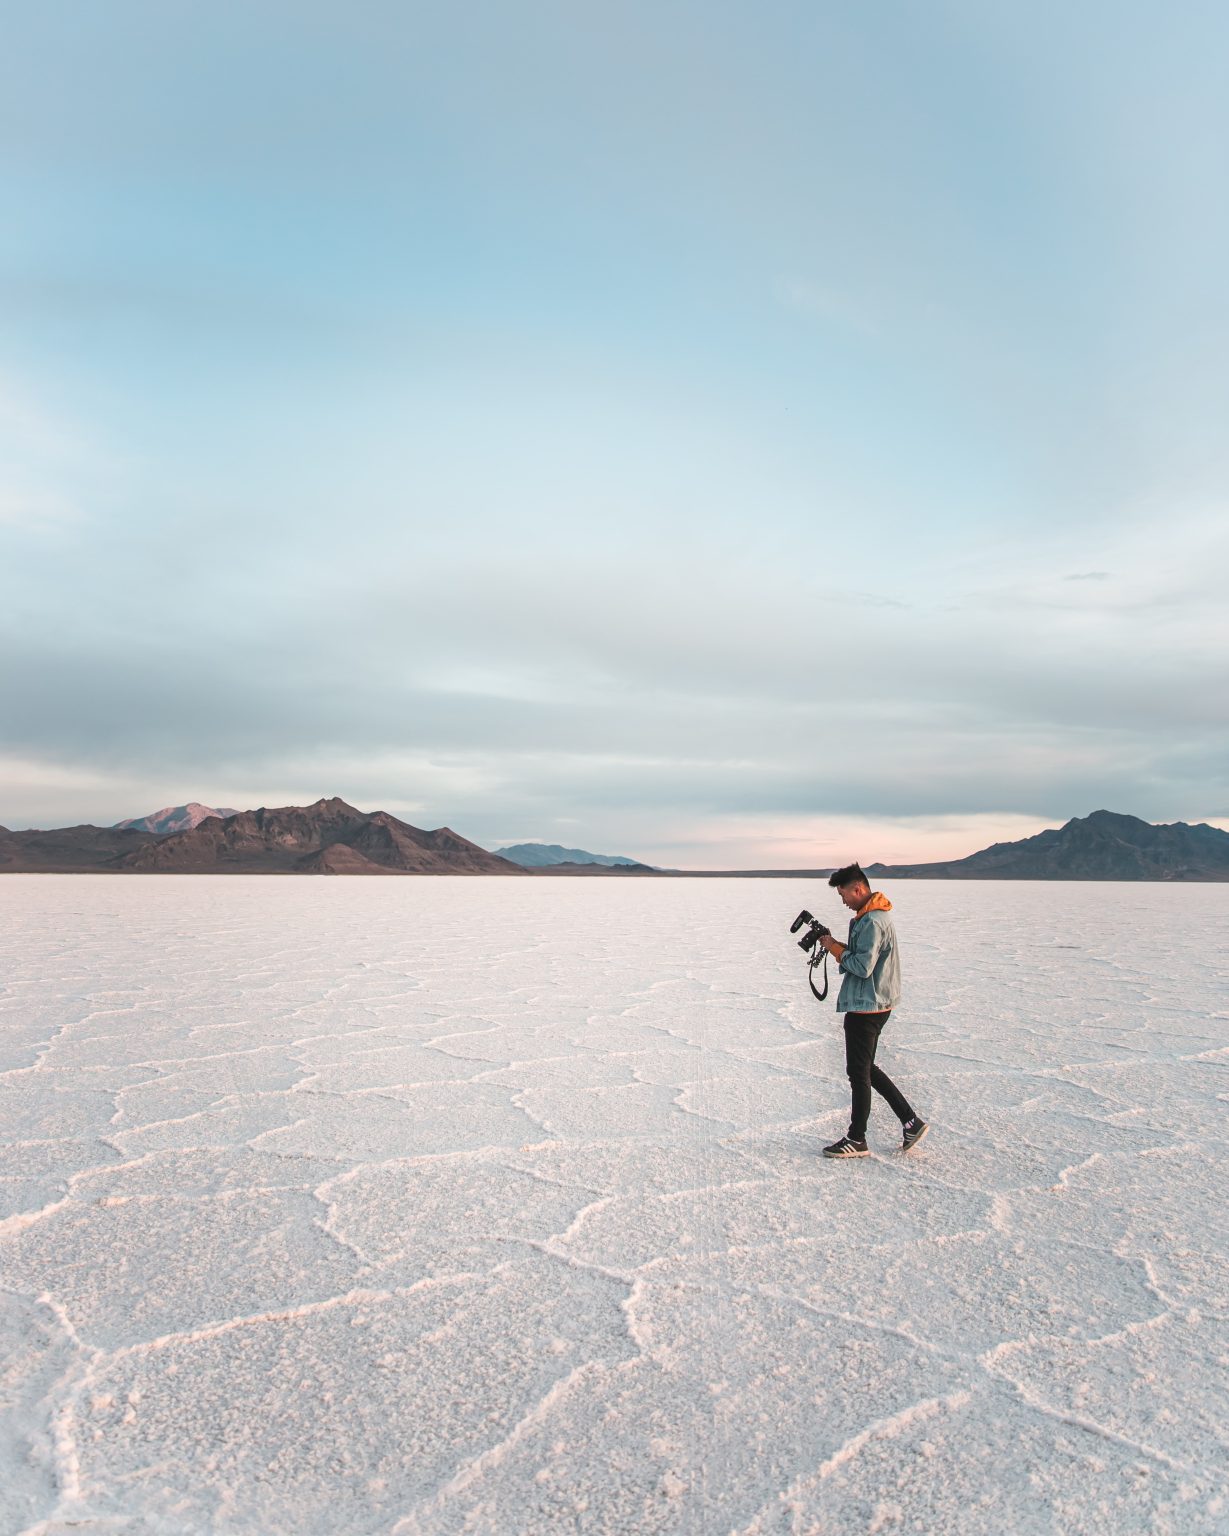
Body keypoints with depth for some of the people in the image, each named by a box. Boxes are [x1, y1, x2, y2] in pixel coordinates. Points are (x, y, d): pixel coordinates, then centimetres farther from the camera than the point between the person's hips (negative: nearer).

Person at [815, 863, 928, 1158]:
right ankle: (911, 1121, 20)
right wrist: (838, 947, 2)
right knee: (865, 1068, 18)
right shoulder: (870, 917, 13)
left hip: (867, 1007, -11)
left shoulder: (872, 922, -21)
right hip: (872, 1005, 11)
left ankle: (857, 1140, 12)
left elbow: (863, 967, -25)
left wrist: (836, 949, -13)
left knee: (858, 1072, 0)